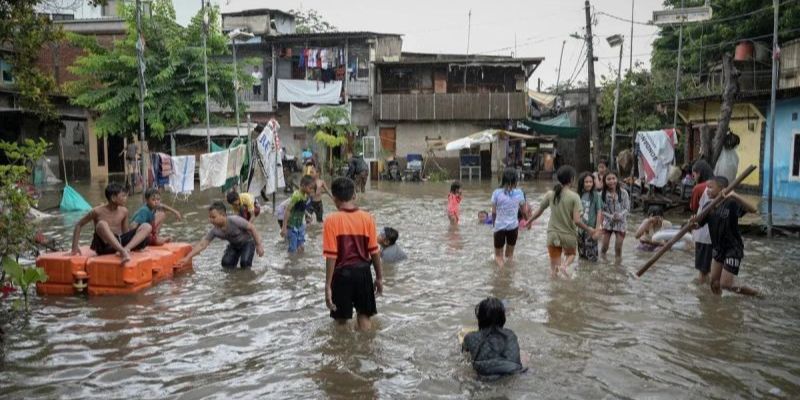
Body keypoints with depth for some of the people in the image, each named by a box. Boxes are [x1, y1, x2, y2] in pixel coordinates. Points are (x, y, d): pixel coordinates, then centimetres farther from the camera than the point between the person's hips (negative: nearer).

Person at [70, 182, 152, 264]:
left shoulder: (124, 211, 4)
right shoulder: (98, 211, -7)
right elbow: (79, 225, 3)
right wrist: (75, 246, -3)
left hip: (120, 242, 4)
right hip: (105, 244, -4)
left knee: (147, 226, -14)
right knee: (102, 224, -35)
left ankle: (126, 248, -37)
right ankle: (123, 251, -50)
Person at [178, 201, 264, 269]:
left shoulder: (234, 220, -35)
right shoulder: (215, 231, -21)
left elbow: (252, 228, -26)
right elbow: (201, 244, -18)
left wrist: (259, 245, -24)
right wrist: (187, 258, -25)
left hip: (247, 242, -5)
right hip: (234, 245, 5)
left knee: (245, 263, -24)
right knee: (226, 263, -11)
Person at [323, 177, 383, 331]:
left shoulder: (331, 220, -11)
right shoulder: (367, 218, -3)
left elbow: (331, 256, -14)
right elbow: (374, 251, 0)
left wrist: (328, 285, -8)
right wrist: (379, 277, 11)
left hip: (342, 273, -2)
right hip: (362, 271, 2)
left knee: (341, 319, 15)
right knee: (364, 316, 15)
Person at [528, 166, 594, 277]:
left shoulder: (550, 194, -4)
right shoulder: (574, 196, -14)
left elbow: (539, 211, 6)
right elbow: (577, 220, -18)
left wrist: (529, 221, 24)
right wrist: (588, 229, 0)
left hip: (553, 235, 2)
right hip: (569, 235, -2)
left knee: (554, 267, 13)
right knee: (571, 254, 26)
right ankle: (565, 265, -4)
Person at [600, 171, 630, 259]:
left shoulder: (623, 193, -8)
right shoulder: (603, 194, -8)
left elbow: (627, 208, -5)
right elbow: (602, 210, -5)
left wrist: (620, 215, -21)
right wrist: (611, 217, -18)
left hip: (620, 222, 0)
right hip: (608, 222, 0)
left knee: (618, 247, 1)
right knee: (604, 247, 1)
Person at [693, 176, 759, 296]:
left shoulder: (731, 204, -20)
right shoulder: (709, 207, -2)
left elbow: (753, 209, -35)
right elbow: (698, 225, 2)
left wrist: (735, 196, -46)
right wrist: (693, 222, -22)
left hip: (733, 248, -7)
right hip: (718, 248, 7)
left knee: (725, 284, -6)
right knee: (714, 282, 14)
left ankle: (753, 293, 18)